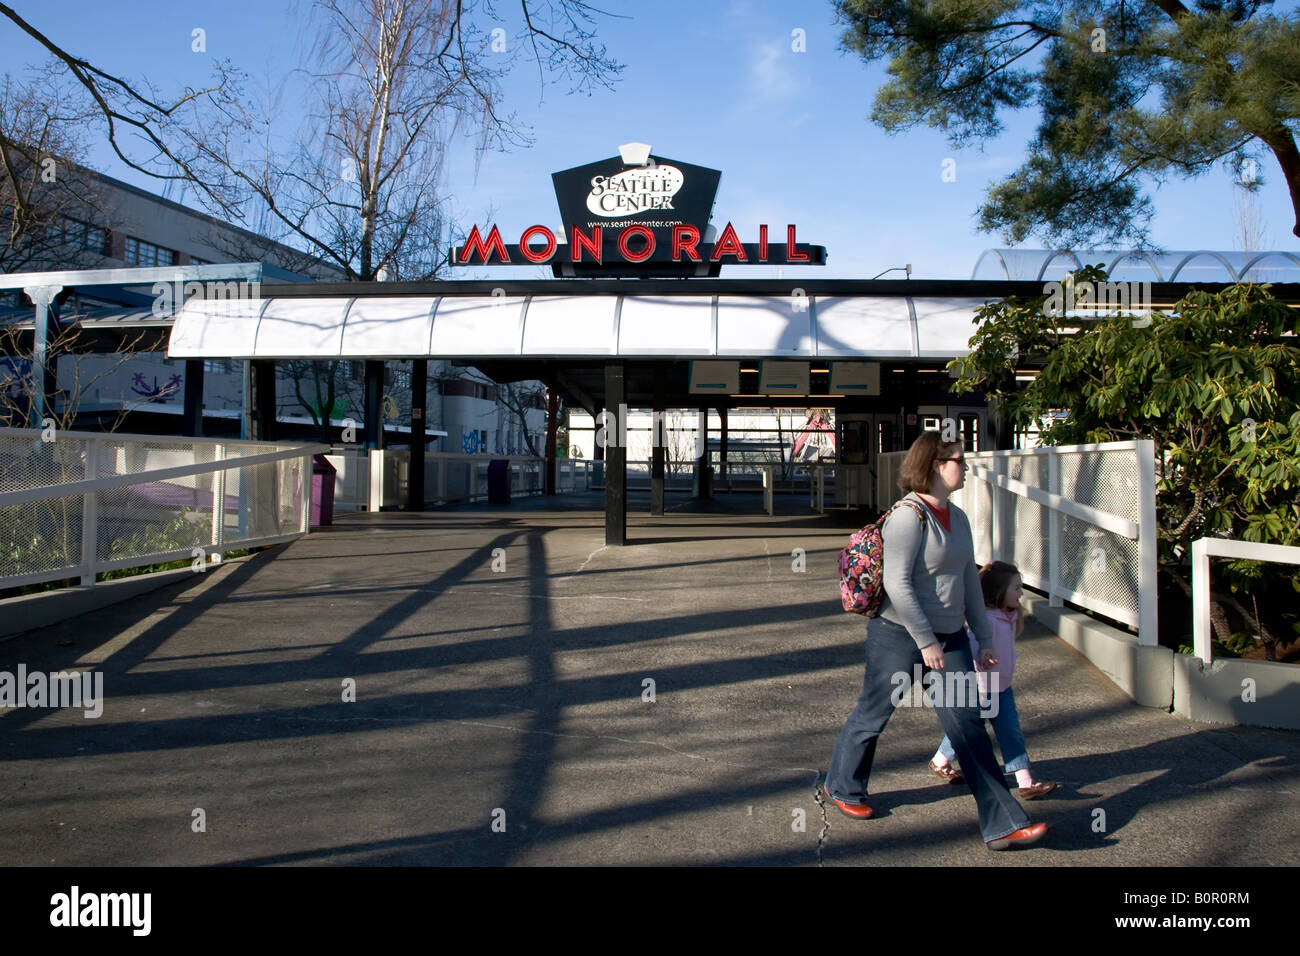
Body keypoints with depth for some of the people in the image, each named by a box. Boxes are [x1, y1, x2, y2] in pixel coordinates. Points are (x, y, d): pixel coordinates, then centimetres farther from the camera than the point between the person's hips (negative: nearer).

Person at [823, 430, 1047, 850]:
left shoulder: (957, 517, 8)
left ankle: (1003, 824, 8)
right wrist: (926, 641, -21)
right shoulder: (909, 516, -18)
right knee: (874, 715, 11)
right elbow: (897, 584, -22)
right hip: (899, 635, -7)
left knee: (969, 725, 4)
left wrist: (984, 638, 14)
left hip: (948, 636, 7)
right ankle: (841, 787, 34)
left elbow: (970, 580, 14)